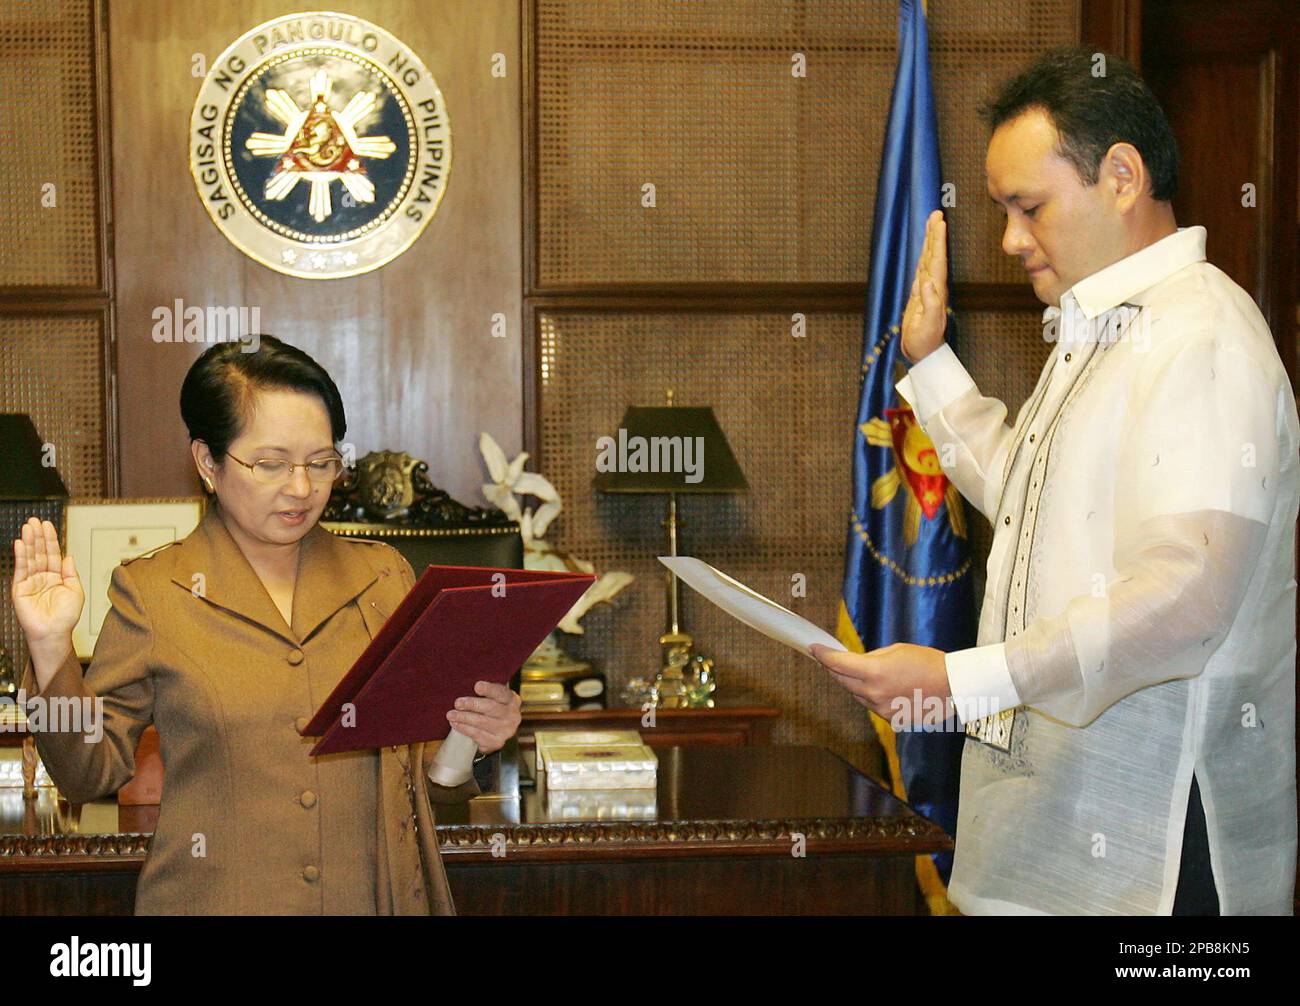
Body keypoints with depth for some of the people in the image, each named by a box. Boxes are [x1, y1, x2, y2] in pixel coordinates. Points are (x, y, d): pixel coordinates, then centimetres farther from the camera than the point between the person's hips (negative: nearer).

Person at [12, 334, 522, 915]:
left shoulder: (383, 577, 6)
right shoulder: (150, 591, -2)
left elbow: (425, 771, 9)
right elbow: (90, 774, 0)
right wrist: (52, 650, -13)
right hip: (220, 900, -2)